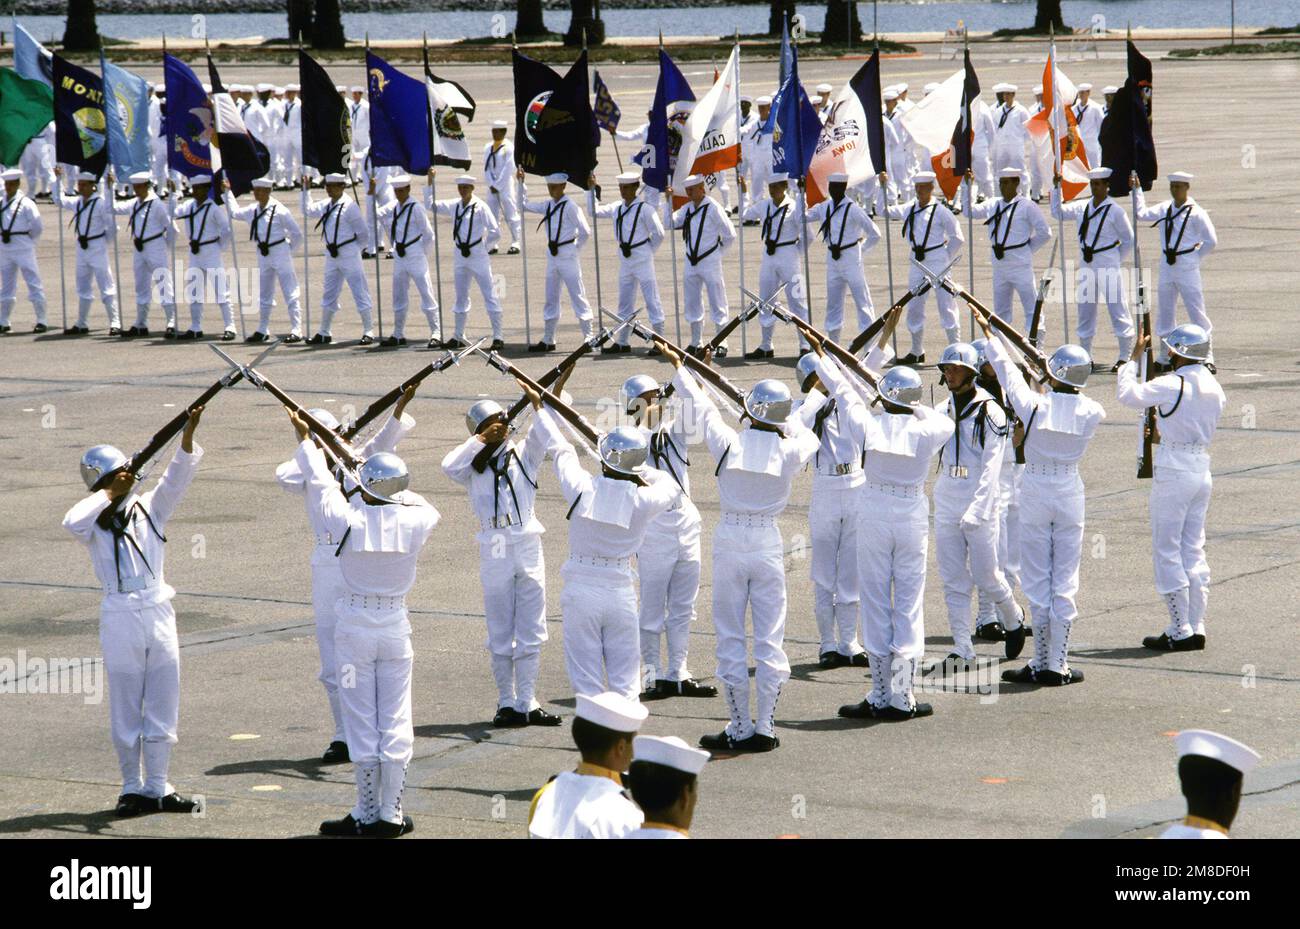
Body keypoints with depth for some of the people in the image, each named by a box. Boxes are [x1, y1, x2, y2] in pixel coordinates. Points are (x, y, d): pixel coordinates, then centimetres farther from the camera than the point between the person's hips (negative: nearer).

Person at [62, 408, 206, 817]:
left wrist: (188, 436, -24)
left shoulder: (149, 508, 5)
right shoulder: (94, 523, -3)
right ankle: (132, 788, 15)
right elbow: (72, 523, -26)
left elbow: (176, 478, -9)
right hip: (119, 618, -3)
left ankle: (158, 787, 16)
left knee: (162, 704, 7)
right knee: (126, 708, 4)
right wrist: (109, 494, -16)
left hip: (159, 613, 3)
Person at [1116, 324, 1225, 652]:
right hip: (1202, 469, 7)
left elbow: (1128, 394, -15)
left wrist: (1134, 358, -2)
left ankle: (1180, 632, -3)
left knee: (1167, 551, -1)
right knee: (1194, 550, 12)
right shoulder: (1214, 387, 8)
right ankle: (1196, 628, 12)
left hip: (1173, 474, -7)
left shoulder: (1171, 385, -15)